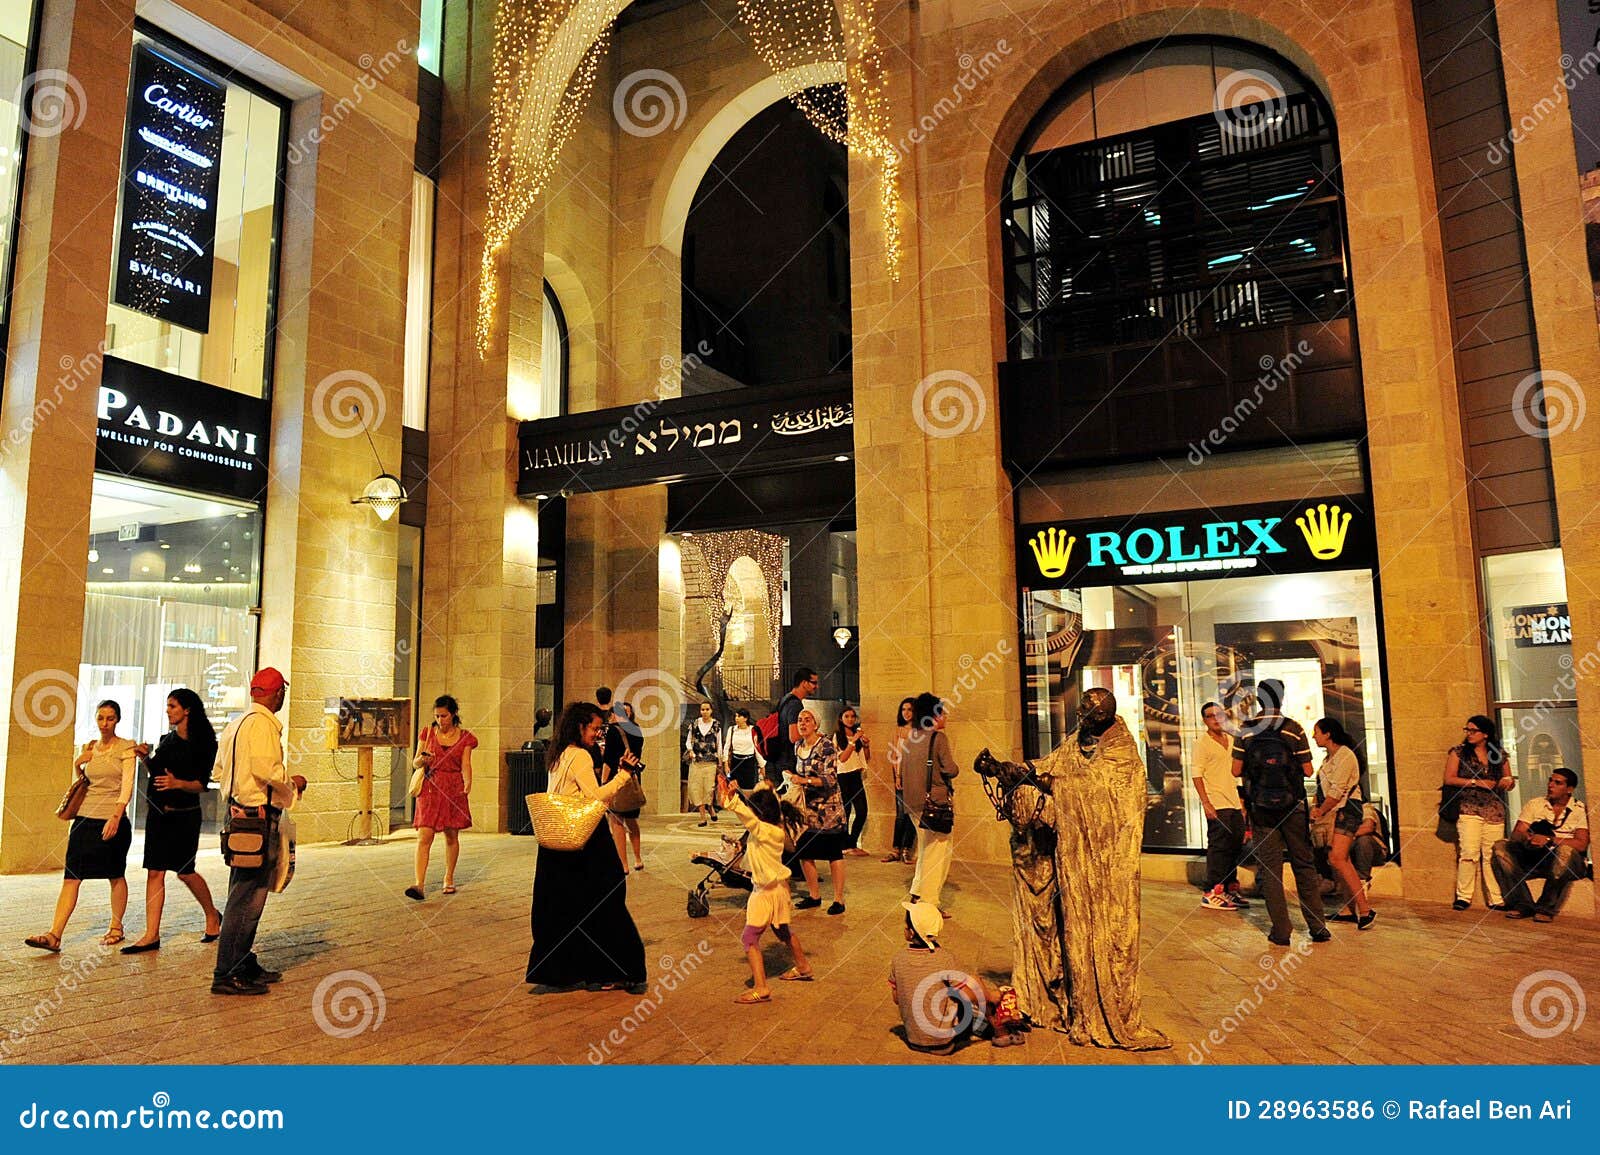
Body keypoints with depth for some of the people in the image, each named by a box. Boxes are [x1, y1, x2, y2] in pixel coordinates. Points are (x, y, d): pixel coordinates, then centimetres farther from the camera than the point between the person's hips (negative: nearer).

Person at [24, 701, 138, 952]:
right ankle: (54, 935, -7)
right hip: (85, 818, 5)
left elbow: (127, 786, -13)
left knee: (116, 876, 8)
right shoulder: (88, 748, 12)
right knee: (71, 877, -4)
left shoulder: (126, 748, -4)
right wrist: (77, 764, 3)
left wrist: (116, 817, -25)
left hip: (113, 820, -5)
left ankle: (116, 928, 21)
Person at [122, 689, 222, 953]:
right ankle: (152, 935, 5)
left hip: (184, 815, -6)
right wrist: (146, 757, 3)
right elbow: (158, 772, 19)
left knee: (185, 871, 2)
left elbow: (203, 784, -11)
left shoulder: (203, 743, -8)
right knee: (154, 872, 2)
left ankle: (212, 916, 25)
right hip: (157, 813, 6)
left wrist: (177, 783, -27)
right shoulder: (167, 739, 11)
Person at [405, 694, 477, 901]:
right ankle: (420, 884, -14)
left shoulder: (464, 738, 4)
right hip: (430, 789, 0)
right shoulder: (427, 733, 6)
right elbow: (415, 762, 7)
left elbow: (466, 765, -3)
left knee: (451, 836, 8)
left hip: (454, 790, 0)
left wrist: (468, 783, -22)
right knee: (424, 837, -10)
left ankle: (449, 879, 24)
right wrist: (422, 760, -16)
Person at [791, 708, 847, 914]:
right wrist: (792, 777, 5)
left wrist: (805, 781, -28)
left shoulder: (826, 746, -13)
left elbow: (831, 779, -20)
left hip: (828, 808, -7)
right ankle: (814, 895, 22)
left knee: (834, 854, -1)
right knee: (803, 852, 8)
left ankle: (839, 899, 7)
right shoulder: (798, 746, 8)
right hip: (806, 807, 7)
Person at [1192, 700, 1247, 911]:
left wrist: (1242, 800, 18)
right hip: (1217, 805, -7)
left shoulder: (1231, 740, 14)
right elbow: (1196, 775, -12)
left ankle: (1230, 889, 24)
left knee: (1235, 848, 12)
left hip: (1234, 804, 7)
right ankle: (1211, 894, -2)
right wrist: (1206, 803, -19)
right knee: (1218, 848, -7)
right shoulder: (1202, 743, -7)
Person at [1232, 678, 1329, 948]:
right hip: (1292, 806, 0)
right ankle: (1317, 927, 15)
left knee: (1269, 868, 6)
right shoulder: (1294, 728, -6)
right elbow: (1308, 770, -5)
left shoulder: (1245, 731, -4)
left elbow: (1236, 771, -3)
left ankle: (1281, 931, 7)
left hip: (1261, 807, 0)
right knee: (1304, 864, 12)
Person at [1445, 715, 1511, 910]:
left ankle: (1496, 899, 6)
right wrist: (1476, 782, -11)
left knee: (1492, 856, 0)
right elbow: (1449, 779, -2)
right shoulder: (1458, 753, 5)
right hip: (1469, 810, -3)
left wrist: (1508, 782, -4)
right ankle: (1463, 897, -7)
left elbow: (1509, 780, 20)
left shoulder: (1499, 755, 13)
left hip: (1495, 812, 3)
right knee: (1469, 853, -12)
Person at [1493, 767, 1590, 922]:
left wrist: (1549, 840, -26)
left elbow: (1581, 845, -14)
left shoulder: (1580, 810, 1)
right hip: (1534, 859, 4)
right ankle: (1523, 904, -22)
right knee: (1501, 846, -19)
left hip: (1565, 863, -4)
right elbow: (1516, 834, 1)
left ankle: (1546, 908, -25)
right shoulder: (1535, 804, 11)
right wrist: (1528, 838, -23)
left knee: (1565, 850, -37)